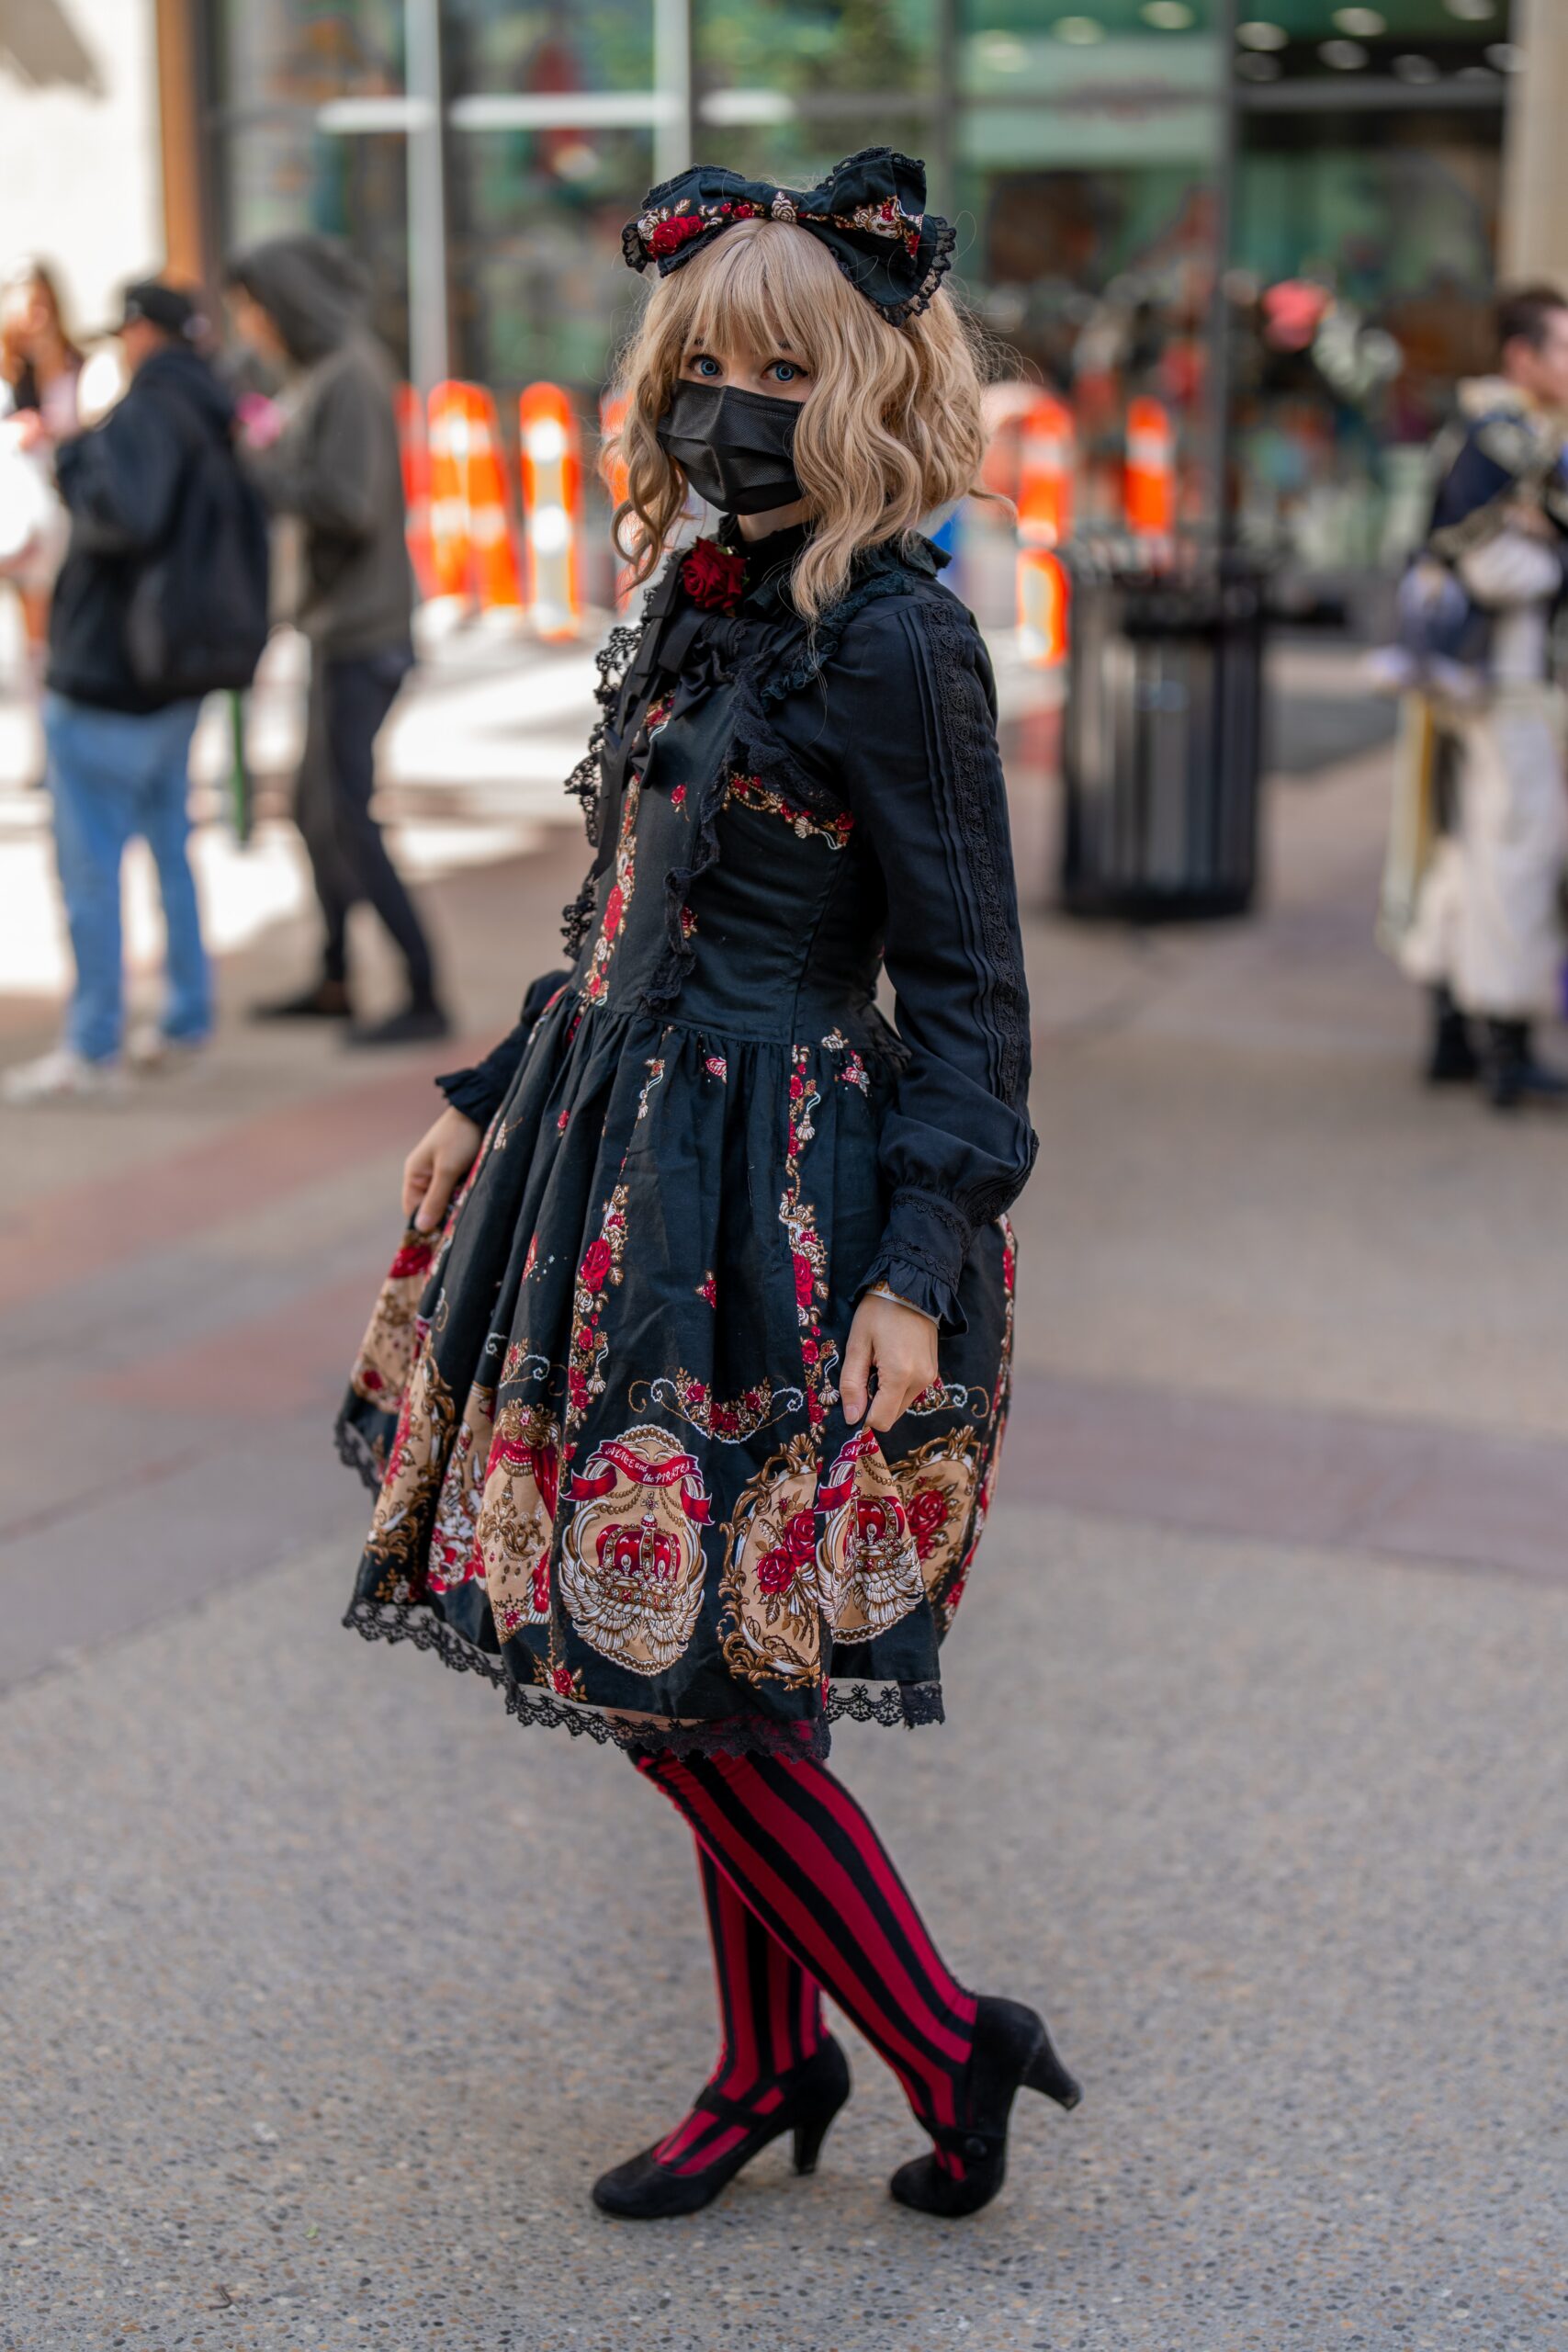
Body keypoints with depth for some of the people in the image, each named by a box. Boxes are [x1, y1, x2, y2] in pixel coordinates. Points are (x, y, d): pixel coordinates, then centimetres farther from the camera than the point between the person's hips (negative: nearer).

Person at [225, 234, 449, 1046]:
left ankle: (425, 999, -2)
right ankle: (334, 984, 28)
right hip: (341, 626, 10)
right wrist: (264, 452, 2)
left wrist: (264, 463, -14)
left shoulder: (349, 377, -15)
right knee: (317, 809, 17)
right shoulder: (321, 374, 13)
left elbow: (349, 503, -23)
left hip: (361, 636, -10)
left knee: (348, 821, -7)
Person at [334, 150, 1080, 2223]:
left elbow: (969, 990, -14)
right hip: (632, 1167, 8)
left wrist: (920, 1273, -20)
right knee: (700, 1677, 14)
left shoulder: (896, 644, -14)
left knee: (698, 1676, -4)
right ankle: (773, 2069, 29)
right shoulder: (699, 608, 10)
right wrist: (486, 1104, 20)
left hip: (775, 1209, -8)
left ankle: (949, 2041, 14)